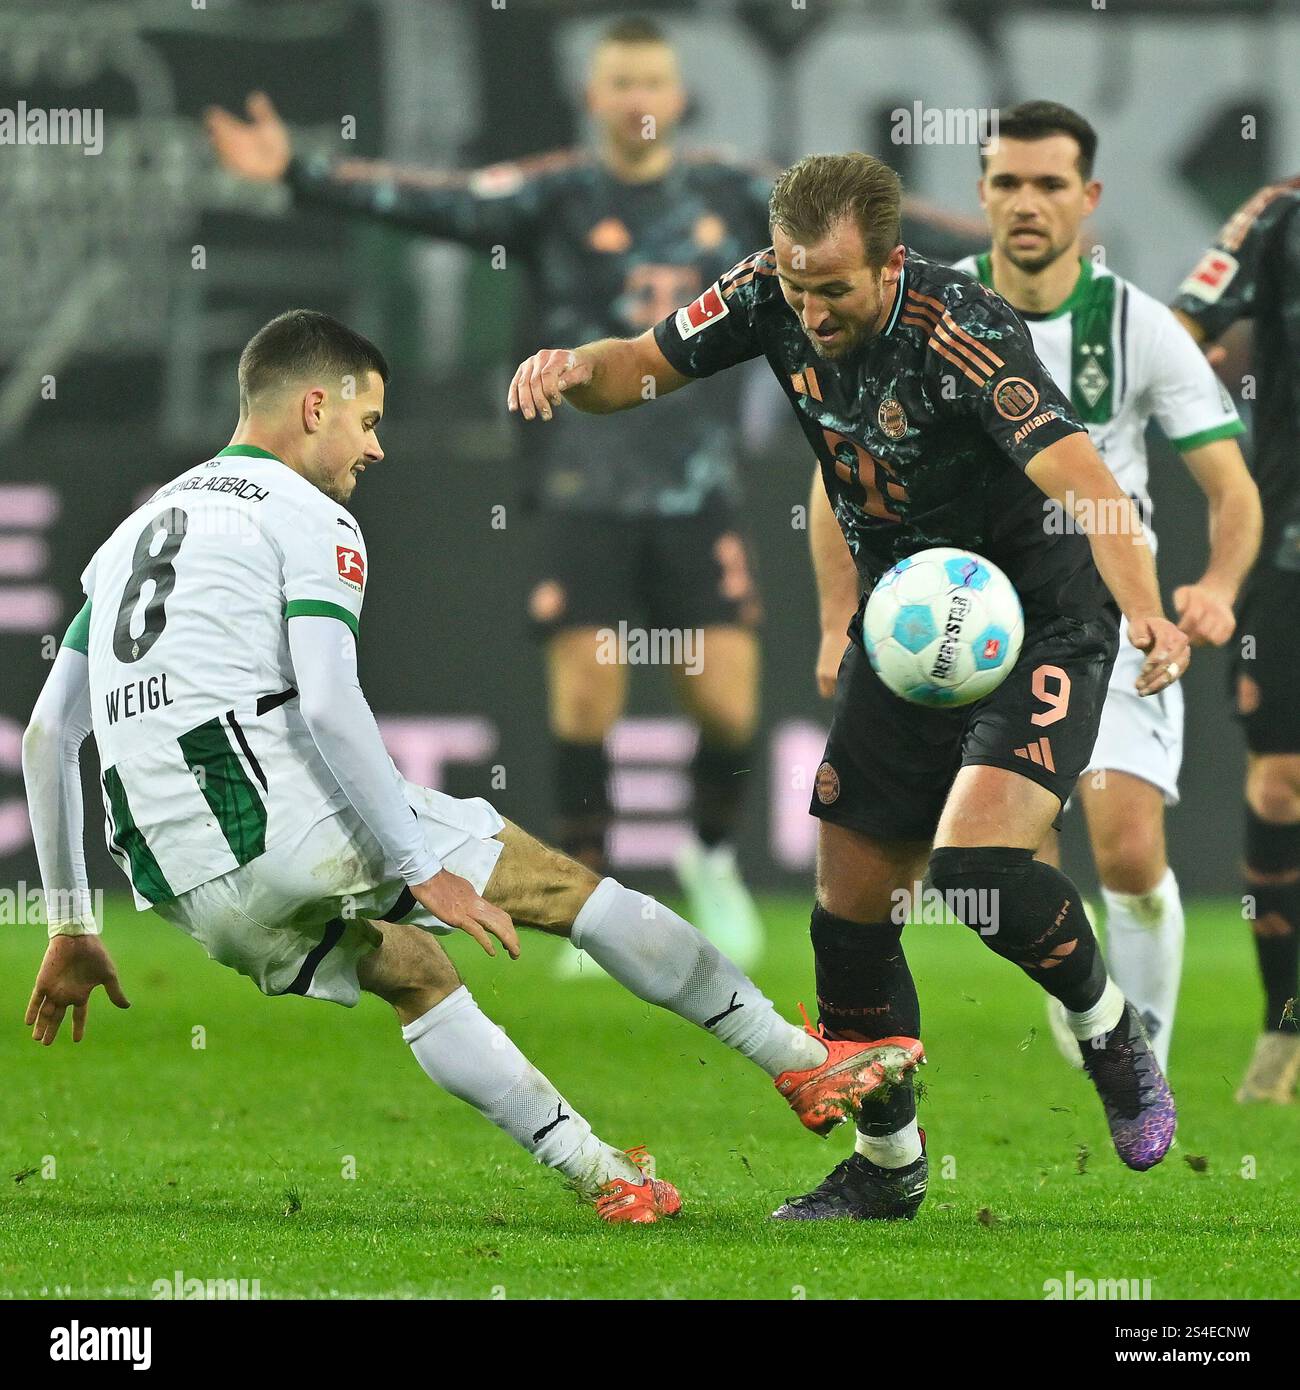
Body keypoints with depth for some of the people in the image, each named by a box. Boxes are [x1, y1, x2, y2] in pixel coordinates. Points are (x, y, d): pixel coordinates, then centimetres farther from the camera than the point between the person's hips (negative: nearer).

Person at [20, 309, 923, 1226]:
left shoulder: (139, 526, 23)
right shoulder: (310, 520, -2)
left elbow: (48, 732, 21)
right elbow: (326, 704, -17)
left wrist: (72, 929, 24)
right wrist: (423, 869, -14)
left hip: (179, 890, 8)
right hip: (281, 826, -8)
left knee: (410, 967, 27)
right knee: (560, 882, 5)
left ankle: (606, 1180, 24)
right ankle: (803, 1063, 11)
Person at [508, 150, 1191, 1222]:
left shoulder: (960, 335, -29)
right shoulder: (773, 298, -10)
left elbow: (1081, 478, -39)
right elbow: (645, 366, 3)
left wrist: (1147, 611, -55)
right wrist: (576, 367, -21)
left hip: (1041, 625, -7)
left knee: (975, 862, -27)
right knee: (850, 910, 5)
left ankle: (1109, 1031, 3)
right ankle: (887, 1164, 23)